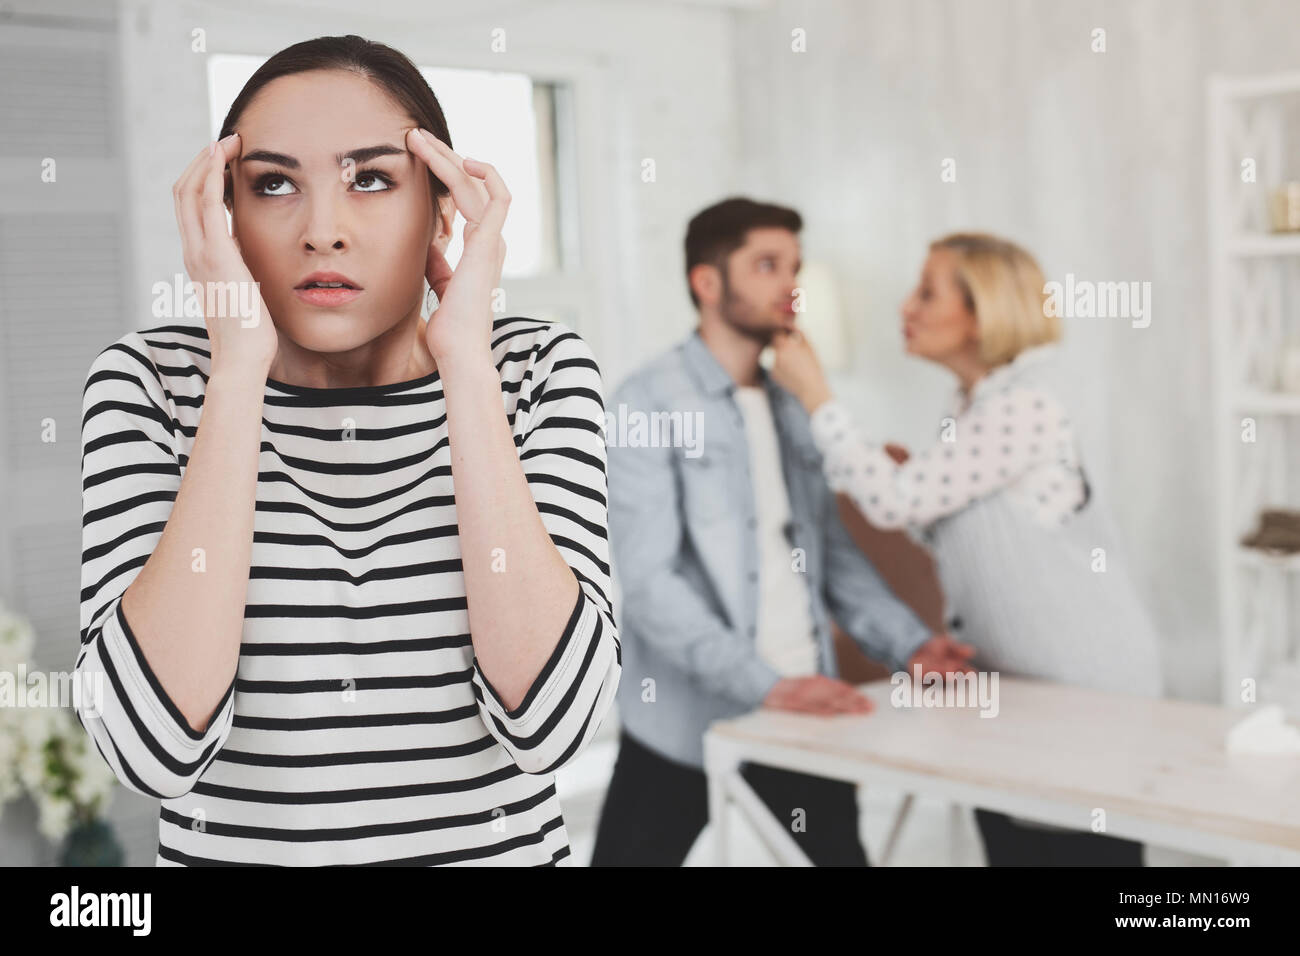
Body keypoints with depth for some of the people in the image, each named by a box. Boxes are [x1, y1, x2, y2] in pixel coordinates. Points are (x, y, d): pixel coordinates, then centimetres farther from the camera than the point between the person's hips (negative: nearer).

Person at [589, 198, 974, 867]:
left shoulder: (792, 407, 13)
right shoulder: (648, 404, -8)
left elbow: (833, 550, 16)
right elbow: (648, 580, -17)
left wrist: (910, 645, 1)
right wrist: (766, 685, -25)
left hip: (804, 711, 6)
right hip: (687, 720, -5)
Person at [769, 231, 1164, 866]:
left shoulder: (1023, 408, -20)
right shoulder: (970, 407, 9)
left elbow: (896, 502, -24)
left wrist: (814, 395, -18)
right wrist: (908, 472, 0)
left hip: (1088, 686, -9)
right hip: (1011, 682, 9)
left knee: (1084, 852, 1)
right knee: (1011, 847, 13)